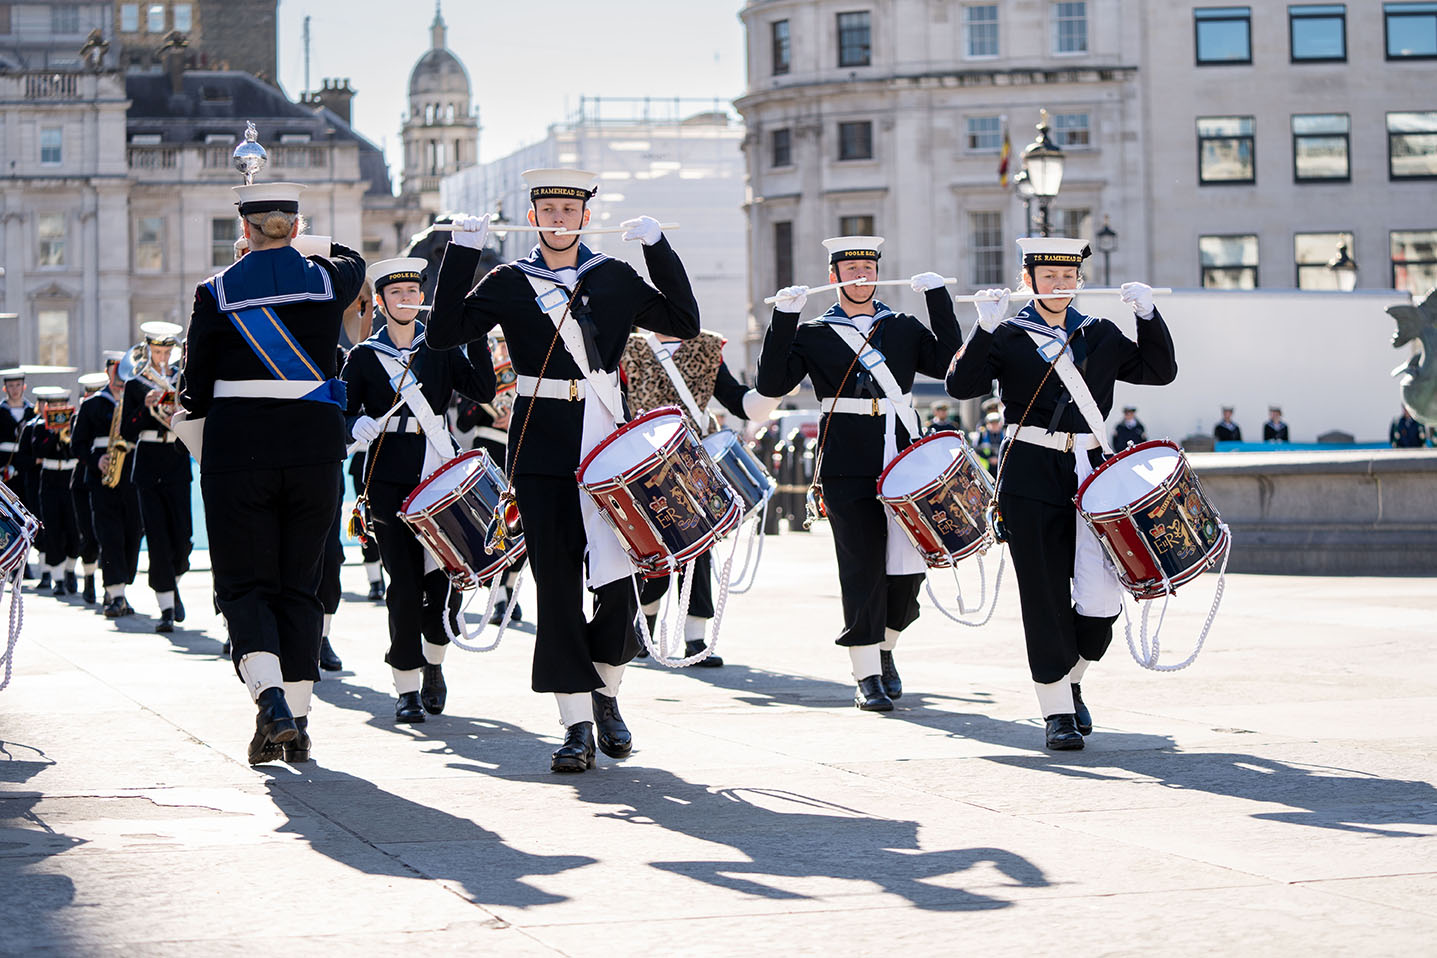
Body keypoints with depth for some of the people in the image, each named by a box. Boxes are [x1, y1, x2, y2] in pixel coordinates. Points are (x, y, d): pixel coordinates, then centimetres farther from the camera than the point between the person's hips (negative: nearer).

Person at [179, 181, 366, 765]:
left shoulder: (217, 293, -4)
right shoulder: (327, 279, 2)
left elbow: (196, 388, 2)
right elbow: (352, 260, 28)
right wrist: (295, 246, 41)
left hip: (237, 447, -2)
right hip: (315, 445, 2)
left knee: (245, 584, 4)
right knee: (299, 583, 11)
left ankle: (270, 698, -20)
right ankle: (297, 720, 10)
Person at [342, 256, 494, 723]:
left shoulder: (441, 348, 12)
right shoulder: (364, 356, 8)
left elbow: (484, 391, 0)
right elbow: (343, 412, 6)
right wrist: (358, 425, -16)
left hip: (440, 471, 1)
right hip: (389, 477, -1)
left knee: (446, 573, -5)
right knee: (405, 581, -6)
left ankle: (433, 663, 22)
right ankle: (407, 687, 3)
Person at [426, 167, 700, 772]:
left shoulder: (615, 279, 10)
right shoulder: (509, 283, 6)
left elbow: (684, 323, 7)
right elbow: (446, 331, -3)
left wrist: (657, 247, 0)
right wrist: (462, 252, -7)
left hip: (606, 445, 1)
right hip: (542, 452, -1)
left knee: (617, 575, -5)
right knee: (558, 585, -2)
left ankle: (605, 693, 21)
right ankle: (577, 725, 3)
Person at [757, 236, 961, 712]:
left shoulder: (904, 328, 15)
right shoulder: (814, 334, 6)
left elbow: (947, 361, 1)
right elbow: (772, 383, -5)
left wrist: (938, 297, -1)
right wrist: (784, 317, -11)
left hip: (904, 458, 3)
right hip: (848, 469, -3)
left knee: (909, 565, 2)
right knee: (863, 568, -5)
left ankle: (885, 649, 27)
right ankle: (867, 676, 3)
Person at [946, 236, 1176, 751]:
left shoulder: (1101, 335, 14)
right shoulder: (1007, 336, 3)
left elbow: (1160, 371, 12)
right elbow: (961, 385, -9)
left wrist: (1148, 314, 0)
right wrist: (985, 329, -19)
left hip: (1090, 475, 3)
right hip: (1031, 480, -3)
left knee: (1102, 600, -5)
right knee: (1046, 599, -2)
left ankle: (1070, 680, 23)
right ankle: (1057, 711, 8)